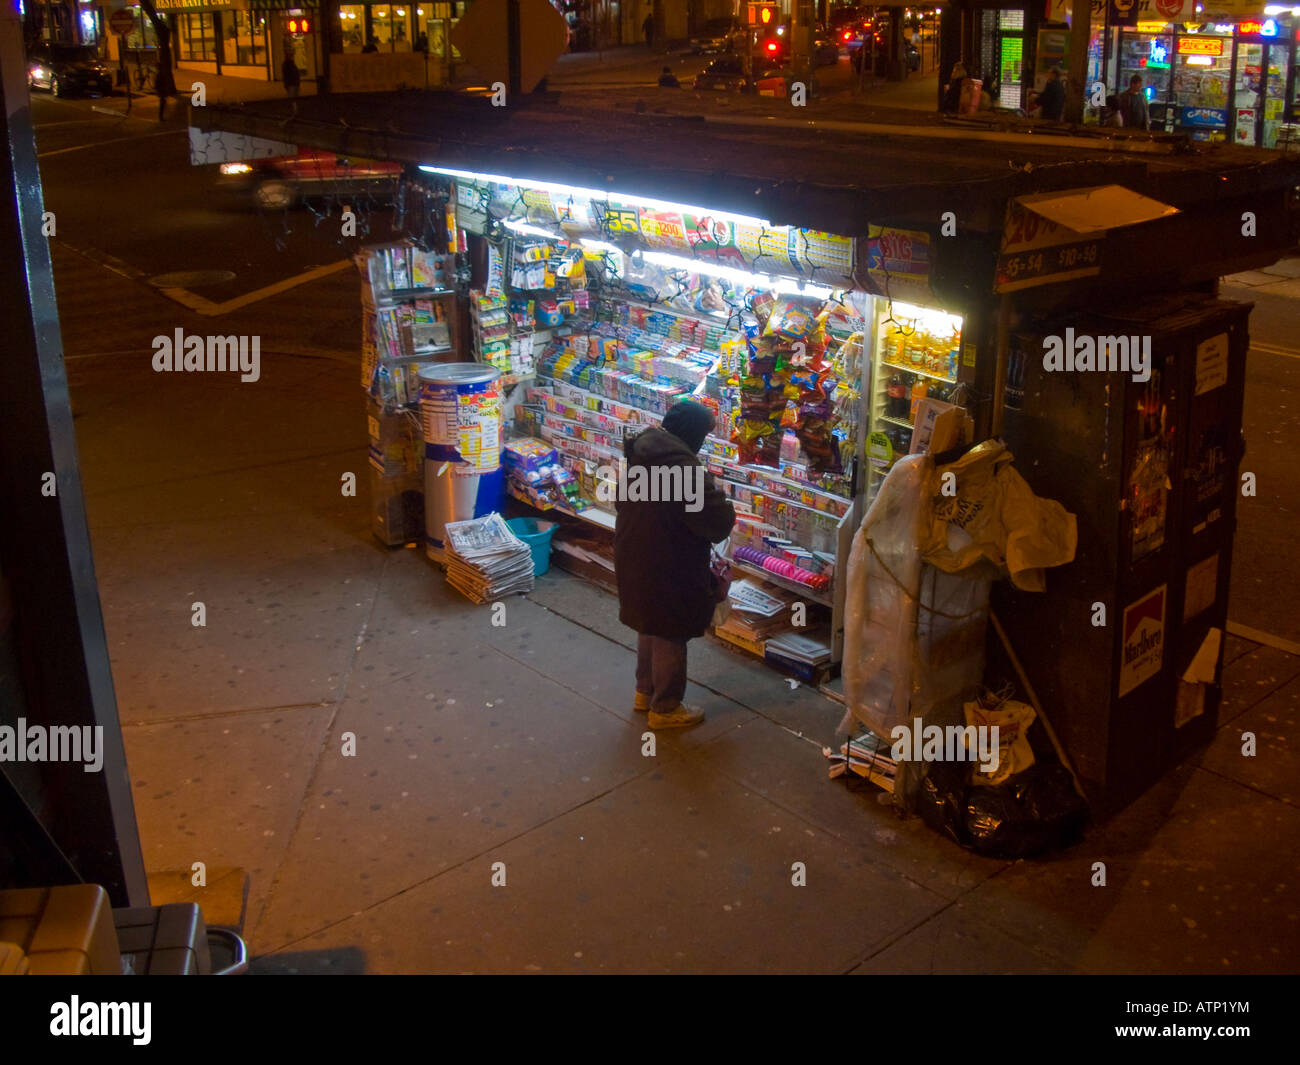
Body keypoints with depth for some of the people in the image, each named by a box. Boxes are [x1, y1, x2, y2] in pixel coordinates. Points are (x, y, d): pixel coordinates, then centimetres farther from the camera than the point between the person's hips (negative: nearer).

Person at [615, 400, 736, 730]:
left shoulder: (640, 454, 2)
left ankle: (645, 691, 39)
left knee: (650, 626, 25)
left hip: (633, 559, 9)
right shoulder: (684, 467, -26)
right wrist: (720, 501, -3)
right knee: (670, 635, 7)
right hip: (668, 569, -9)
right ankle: (665, 708, 20)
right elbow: (717, 523, -26)